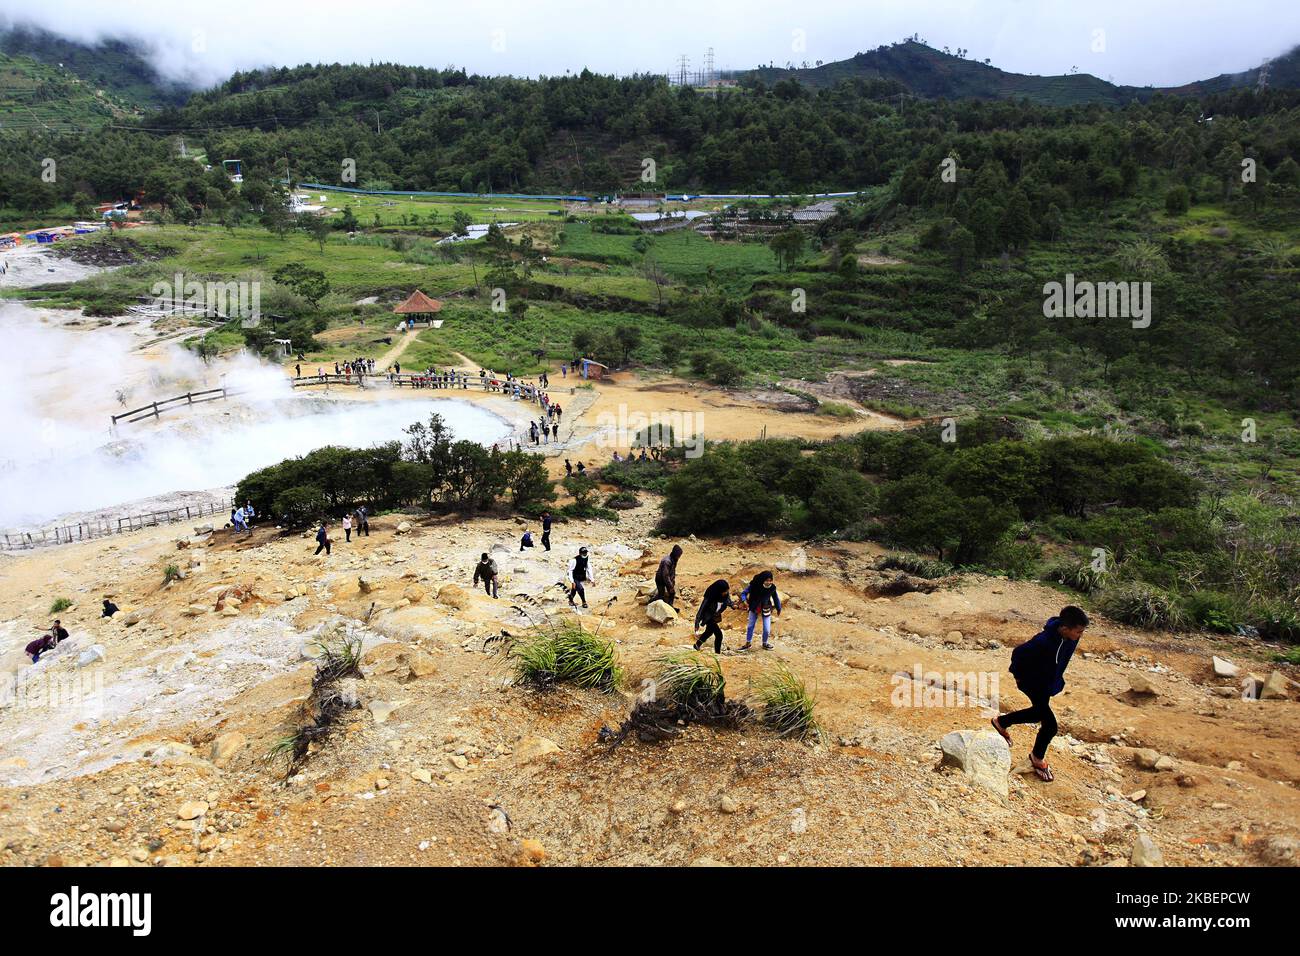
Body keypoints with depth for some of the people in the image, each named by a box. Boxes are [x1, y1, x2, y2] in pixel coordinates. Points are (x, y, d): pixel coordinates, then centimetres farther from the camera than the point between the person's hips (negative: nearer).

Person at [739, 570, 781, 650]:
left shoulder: (772, 588, -20)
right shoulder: (754, 585, -25)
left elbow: (776, 598, -3)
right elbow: (744, 593, -16)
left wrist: (778, 609, 8)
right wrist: (744, 600, -37)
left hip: (766, 610, 0)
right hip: (754, 609, 0)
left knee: (767, 629, 2)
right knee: (750, 626, 13)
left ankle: (765, 643, 29)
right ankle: (748, 644, 29)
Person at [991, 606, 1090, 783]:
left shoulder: (1071, 638, -17)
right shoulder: (1043, 642, -39)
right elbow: (1018, 653, -24)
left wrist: (1057, 678, 15)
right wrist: (1018, 675, -10)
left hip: (1049, 682, 8)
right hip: (1033, 682, -8)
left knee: (1039, 713, 26)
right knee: (1050, 725, -7)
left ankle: (1001, 721, 48)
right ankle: (1038, 757, 20)